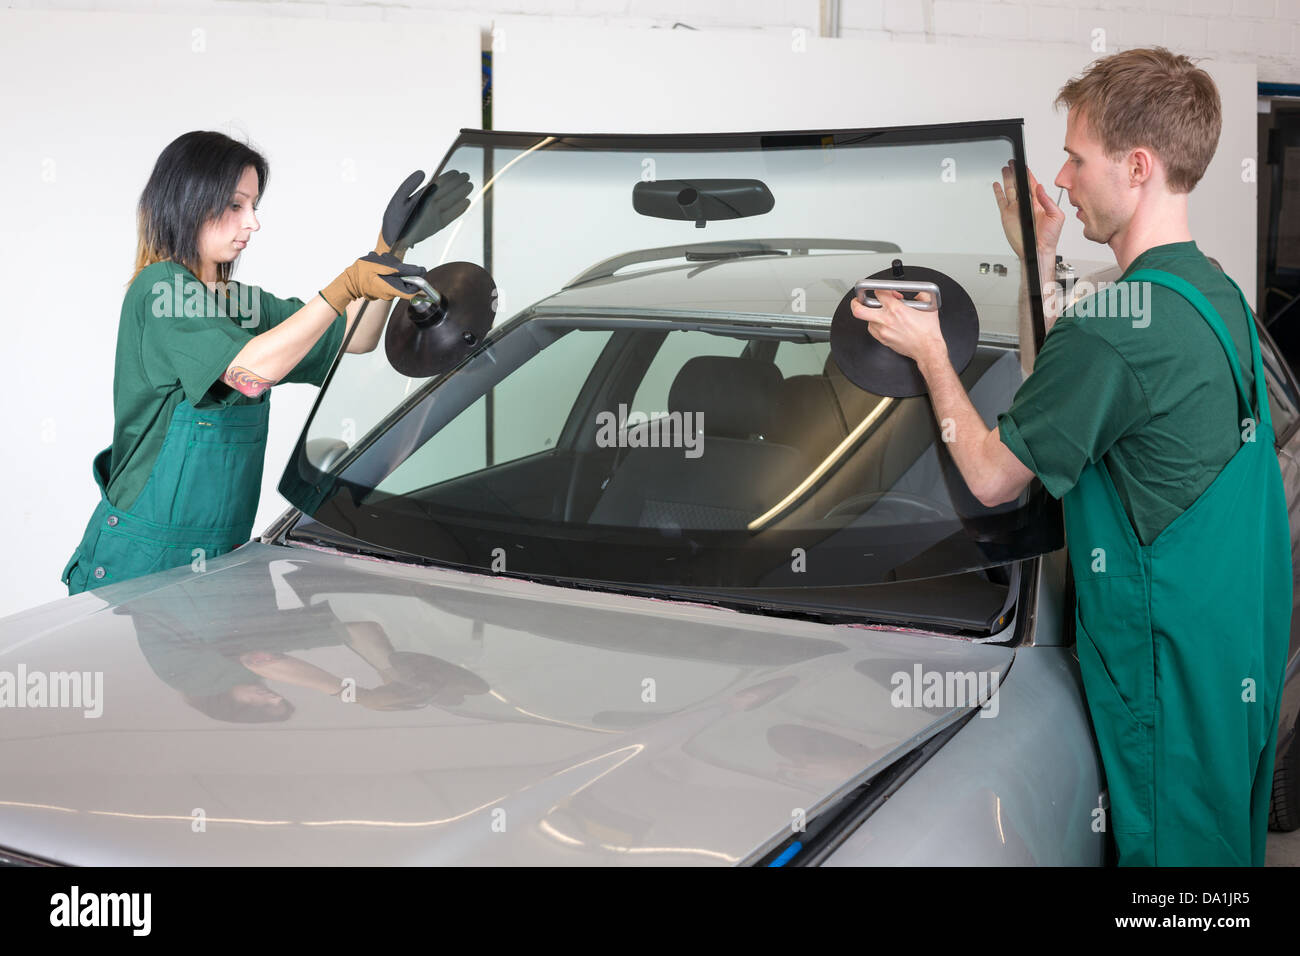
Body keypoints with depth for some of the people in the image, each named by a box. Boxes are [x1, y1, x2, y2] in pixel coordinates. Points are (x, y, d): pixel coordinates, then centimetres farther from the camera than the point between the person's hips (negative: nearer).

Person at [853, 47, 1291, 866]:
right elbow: (1064, 396, 18)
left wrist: (929, 351, 1)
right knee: (1227, 840, 20)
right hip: (1246, 653, 10)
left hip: (1172, 668, -9)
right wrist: (1040, 264, 18)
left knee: (1172, 849, 3)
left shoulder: (1115, 325, -23)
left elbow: (993, 477, -11)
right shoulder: (1219, 294, 8)